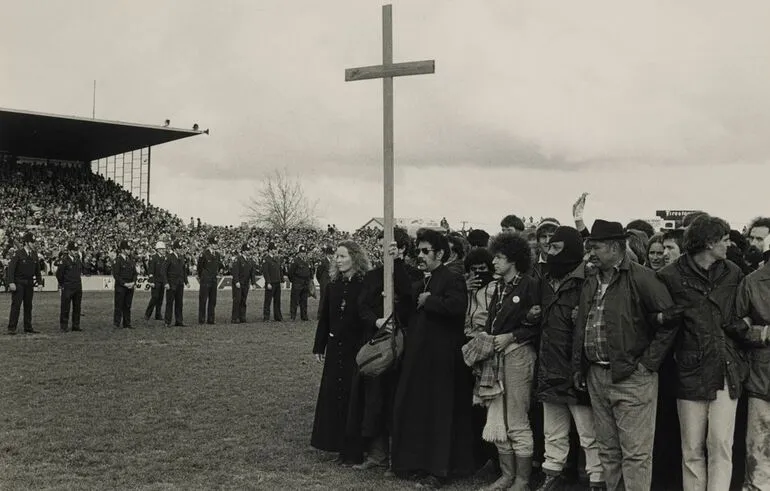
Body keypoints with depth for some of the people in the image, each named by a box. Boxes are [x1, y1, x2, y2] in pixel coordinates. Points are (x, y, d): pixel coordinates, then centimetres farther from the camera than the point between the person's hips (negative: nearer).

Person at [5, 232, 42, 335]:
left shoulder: (34, 255, 6)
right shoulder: (18, 253, -11)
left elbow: (37, 269, 15)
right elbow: (11, 268, -15)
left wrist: (39, 281, 8)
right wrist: (11, 283, -21)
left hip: (29, 284, 6)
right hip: (18, 283, -6)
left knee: (28, 306, 8)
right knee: (16, 305, -5)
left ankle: (28, 328, 14)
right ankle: (11, 328, -1)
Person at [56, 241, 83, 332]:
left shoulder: (78, 260, 8)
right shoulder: (64, 260, -10)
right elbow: (59, 273, -5)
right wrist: (62, 284, 3)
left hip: (78, 287, 6)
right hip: (67, 288, -6)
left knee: (77, 307, 9)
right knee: (65, 308, -2)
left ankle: (76, 326, 16)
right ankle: (63, 326, 5)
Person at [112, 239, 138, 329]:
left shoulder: (130, 260, 10)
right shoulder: (118, 260, -9)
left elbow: (135, 273, 12)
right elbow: (115, 274, -12)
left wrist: (133, 282, -4)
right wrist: (124, 284, -16)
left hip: (130, 286, 6)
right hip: (120, 286, -6)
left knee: (128, 306, 8)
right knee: (119, 305, -1)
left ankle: (127, 323, 13)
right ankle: (117, 323, 6)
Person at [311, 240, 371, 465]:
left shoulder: (366, 284, -9)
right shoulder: (333, 285, 8)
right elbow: (325, 318, 12)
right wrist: (319, 347, 12)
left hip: (357, 348, -6)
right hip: (335, 348, 6)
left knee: (354, 397, -1)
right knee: (333, 395, 9)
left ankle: (353, 450, 10)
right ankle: (340, 447, 21)